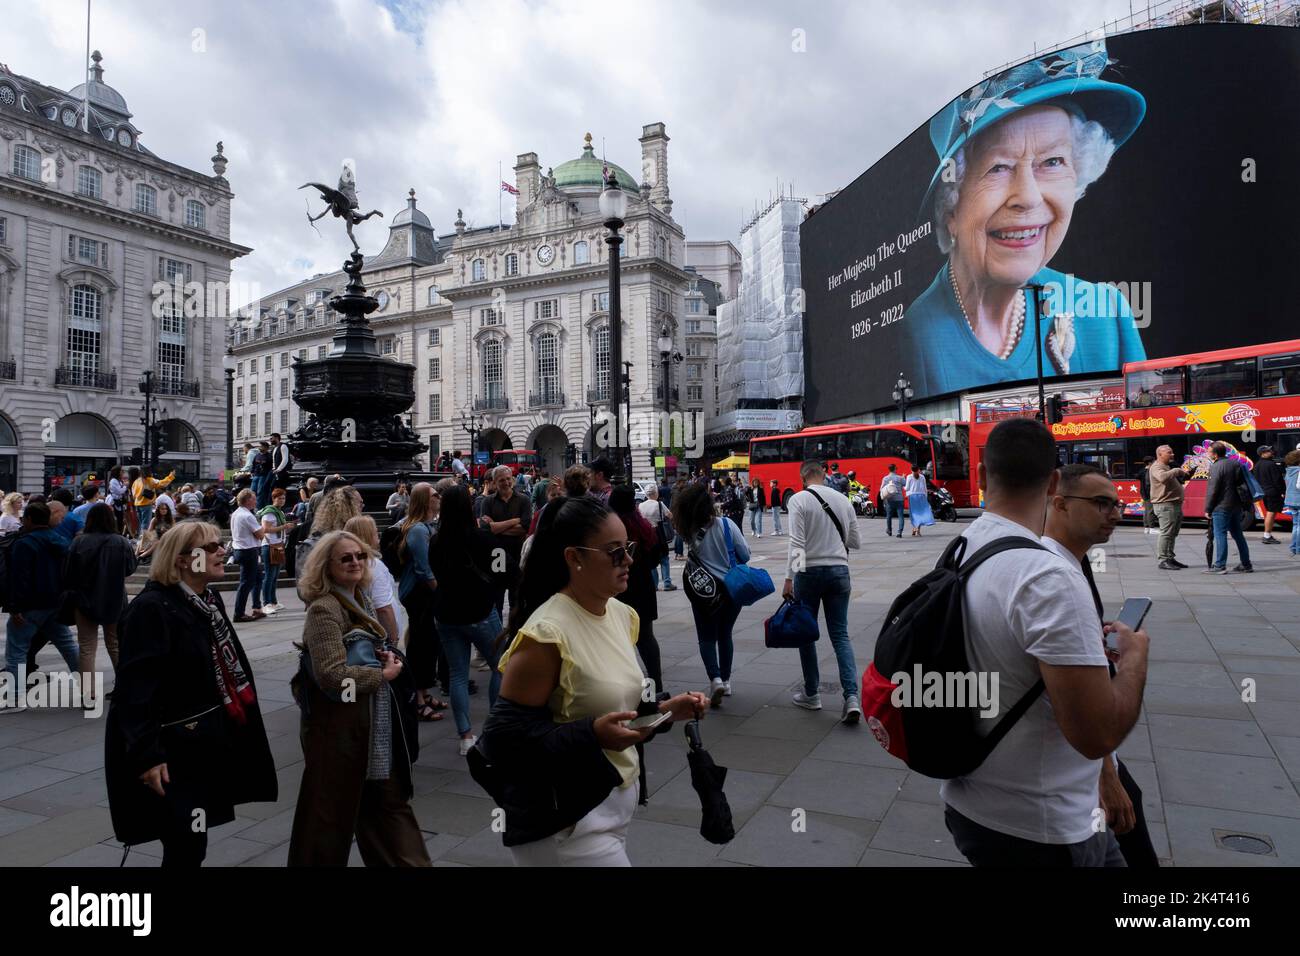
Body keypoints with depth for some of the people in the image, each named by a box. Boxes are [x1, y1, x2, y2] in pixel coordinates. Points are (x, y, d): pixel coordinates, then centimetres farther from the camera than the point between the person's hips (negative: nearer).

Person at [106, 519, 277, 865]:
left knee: (191, 844, 17)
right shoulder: (151, 608, -19)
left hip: (204, 741, 8)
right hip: (169, 749, -8)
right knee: (186, 846, -3)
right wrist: (145, 754, -27)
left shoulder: (209, 600, 8)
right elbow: (134, 687, -24)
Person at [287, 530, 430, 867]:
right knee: (332, 811, 8)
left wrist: (387, 656, 1)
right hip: (338, 725, -9)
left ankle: (406, 861, 28)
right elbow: (333, 676, -29)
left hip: (373, 721, 9)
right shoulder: (323, 609, -19)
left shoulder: (361, 599, 7)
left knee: (389, 800, 16)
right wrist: (384, 674, -16)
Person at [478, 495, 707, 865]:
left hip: (618, 799, 8)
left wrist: (664, 710, 0)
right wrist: (592, 736, -29)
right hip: (564, 818, -8)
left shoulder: (622, 615, 3)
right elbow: (503, 737, -22)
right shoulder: (546, 633, -23)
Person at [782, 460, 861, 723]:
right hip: (839, 570, 4)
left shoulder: (799, 500, -7)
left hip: (809, 571, -3)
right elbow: (855, 543, 11)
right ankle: (852, 697, -6)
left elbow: (796, 543, -15)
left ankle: (811, 694, 21)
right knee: (840, 635, 7)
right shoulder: (843, 499, 6)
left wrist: (789, 578, -15)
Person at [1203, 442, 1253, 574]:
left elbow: (1212, 490, -16)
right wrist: (1244, 504, 23)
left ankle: (1220, 566, -8)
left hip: (1221, 507, -8)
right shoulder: (1235, 464, 12)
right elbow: (1242, 485, 17)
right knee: (1237, 534, 15)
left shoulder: (1216, 467, -14)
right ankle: (1246, 564, 19)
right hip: (1236, 506, 9)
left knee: (1220, 535, -7)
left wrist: (1208, 509, -9)